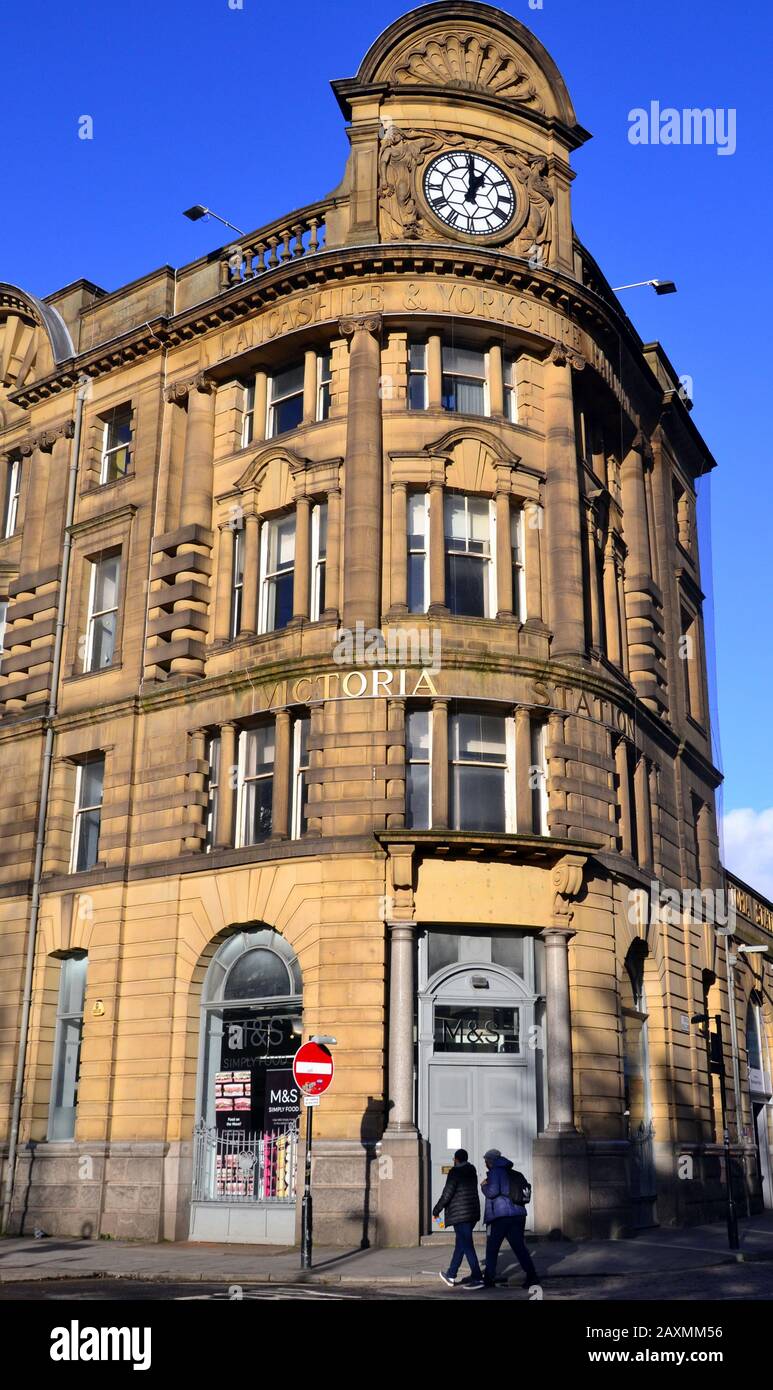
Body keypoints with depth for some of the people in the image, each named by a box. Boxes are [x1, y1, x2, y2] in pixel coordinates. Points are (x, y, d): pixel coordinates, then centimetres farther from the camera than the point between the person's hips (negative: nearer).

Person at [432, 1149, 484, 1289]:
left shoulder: (455, 1172, -10)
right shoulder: (472, 1172, 13)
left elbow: (447, 1194, -12)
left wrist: (436, 1209, 1)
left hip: (460, 1214, -8)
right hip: (472, 1213, 8)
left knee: (467, 1246, -7)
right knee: (460, 1244, 17)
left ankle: (477, 1279, -11)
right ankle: (451, 1275, 27)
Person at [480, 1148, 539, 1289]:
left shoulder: (495, 1172, -4)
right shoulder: (515, 1173, 18)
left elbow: (492, 1192, -15)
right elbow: (527, 1191, 19)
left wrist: (484, 1186, 3)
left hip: (501, 1215, -6)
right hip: (518, 1214, 6)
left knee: (492, 1248, 5)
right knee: (519, 1247, 7)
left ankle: (489, 1279, 5)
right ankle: (531, 1275, -5)